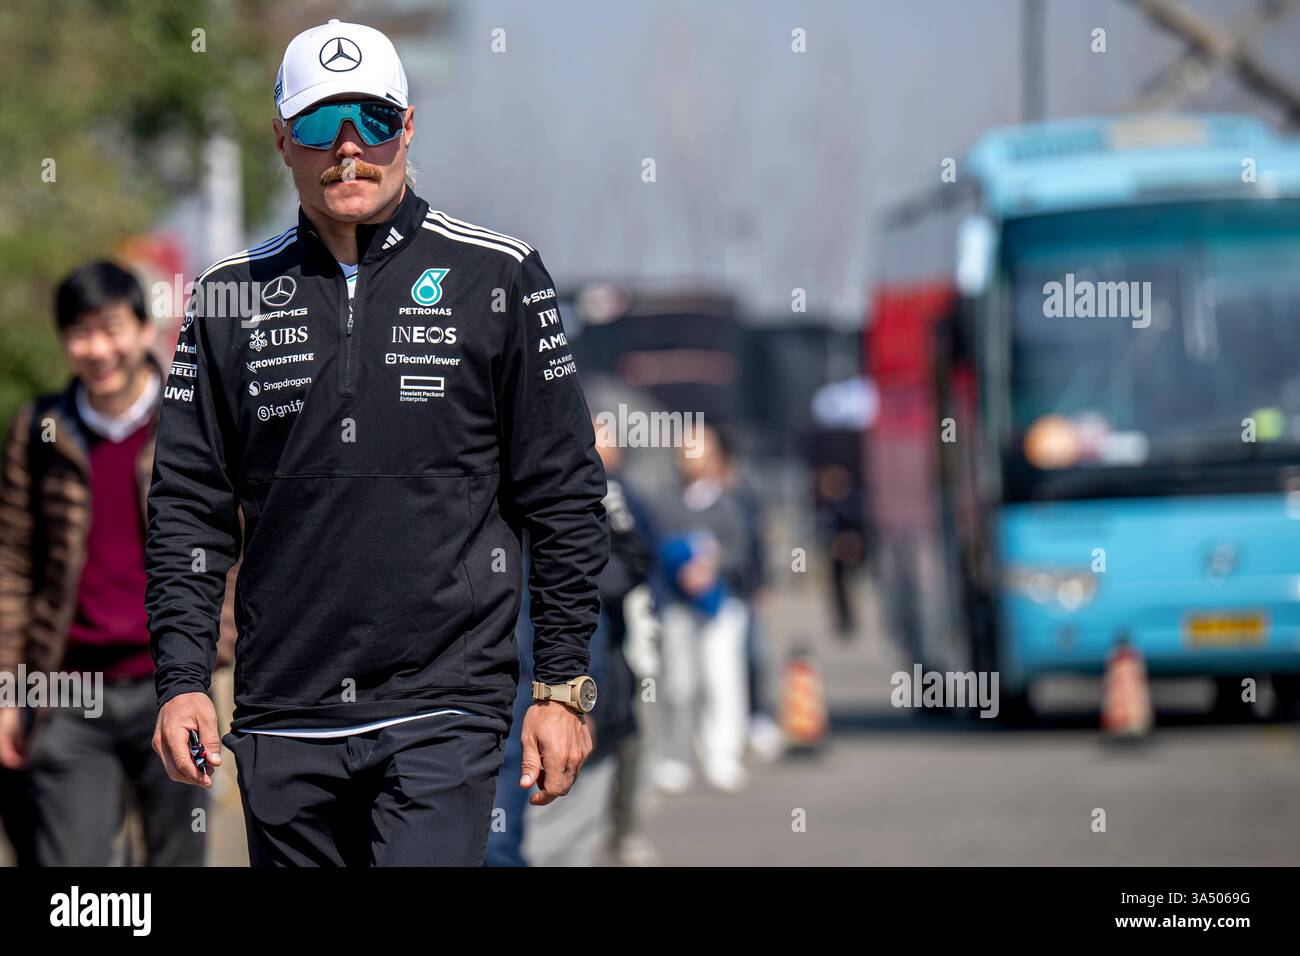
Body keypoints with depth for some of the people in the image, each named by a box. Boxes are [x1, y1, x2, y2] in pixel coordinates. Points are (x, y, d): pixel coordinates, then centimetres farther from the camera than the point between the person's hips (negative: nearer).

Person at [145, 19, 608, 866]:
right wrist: (182, 678, 2)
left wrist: (564, 684, 0)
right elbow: (190, 505, 12)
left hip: (443, 706, -3)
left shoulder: (498, 279, 3)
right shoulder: (232, 296, 10)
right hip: (284, 719, 3)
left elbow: (564, 498, 4)